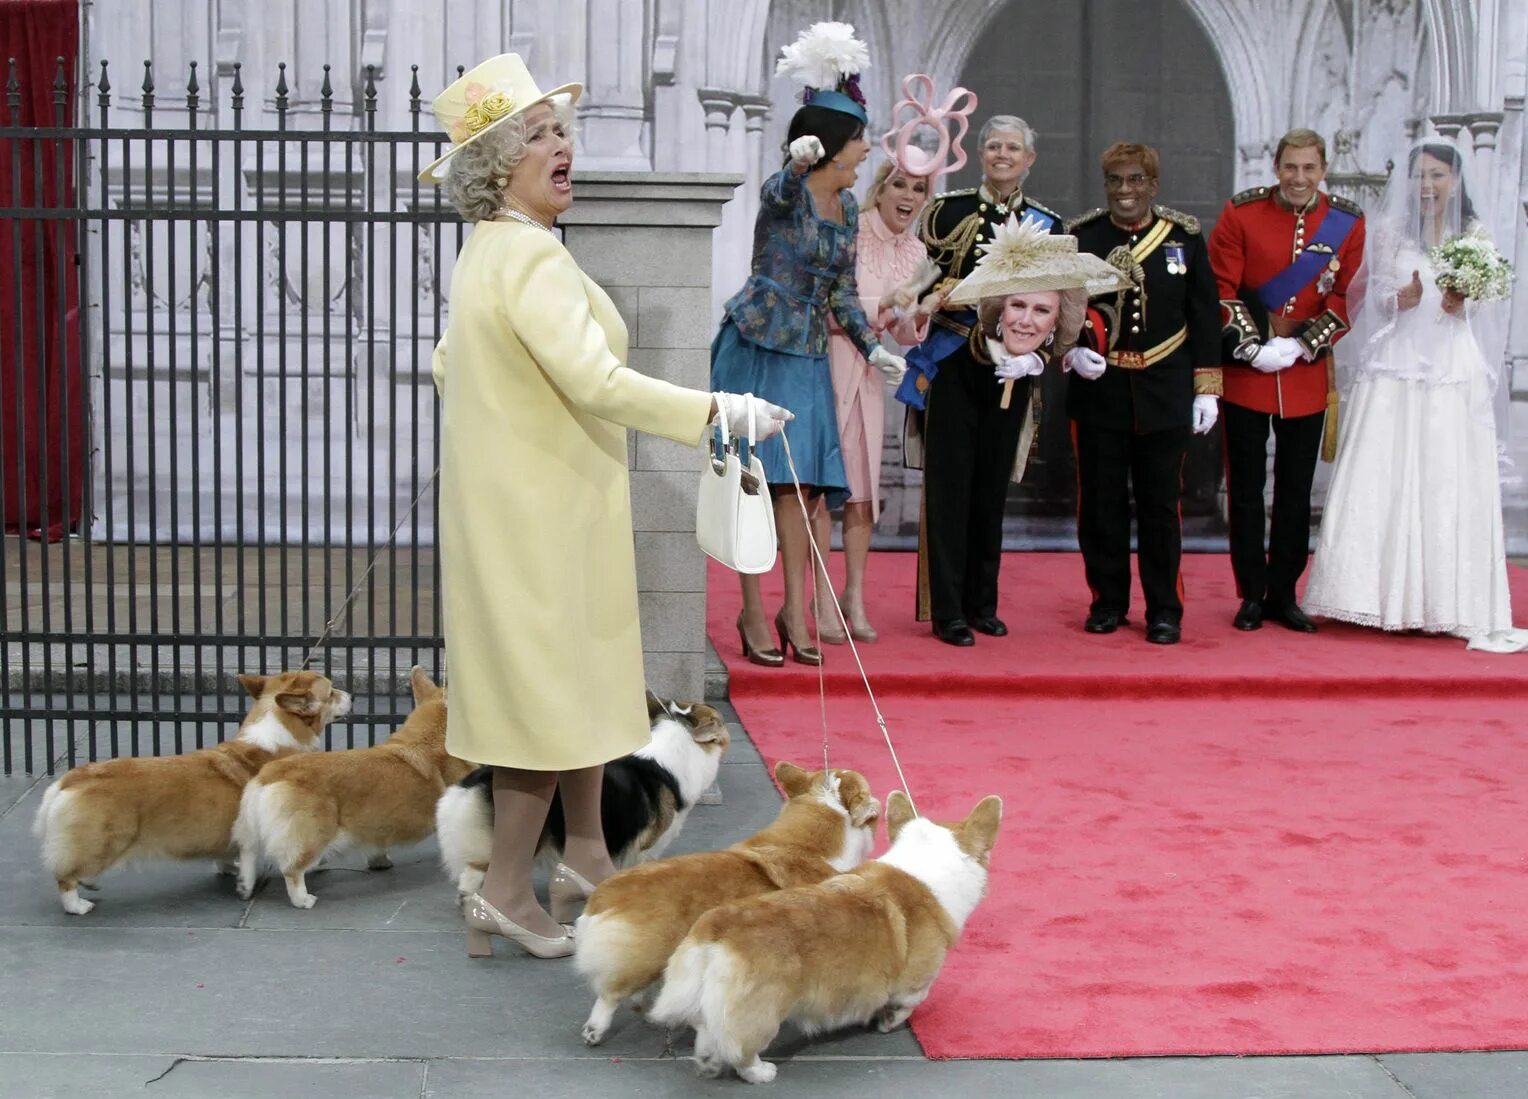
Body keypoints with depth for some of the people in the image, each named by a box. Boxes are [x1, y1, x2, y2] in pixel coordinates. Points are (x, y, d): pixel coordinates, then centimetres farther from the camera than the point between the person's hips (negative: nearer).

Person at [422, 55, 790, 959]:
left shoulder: (491, 250, 12)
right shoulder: (531, 255, -21)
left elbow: (450, 365, 22)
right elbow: (596, 380, -31)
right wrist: (719, 409, -30)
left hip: (533, 502, 10)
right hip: (542, 509, -10)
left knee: (584, 680, 18)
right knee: (555, 694, -2)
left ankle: (586, 858, 28)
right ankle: (507, 892, 6)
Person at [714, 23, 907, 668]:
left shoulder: (848, 208, 11)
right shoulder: (784, 191, -10)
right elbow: (780, 193, -37)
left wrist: (873, 348, 6)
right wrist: (798, 164, -59)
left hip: (809, 355, 6)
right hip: (758, 346, -6)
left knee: (798, 483, 3)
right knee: (758, 480, -6)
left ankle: (795, 613, 7)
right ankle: (753, 614, 0)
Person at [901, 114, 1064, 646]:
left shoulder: (1046, 225, 9)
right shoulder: (946, 212, 3)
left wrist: (1035, 351, -9)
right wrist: (941, 297, -18)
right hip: (951, 364, -2)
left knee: (993, 484, 9)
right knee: (949, 482, -4)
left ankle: (982, 603, 18)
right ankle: (947, 610, -1)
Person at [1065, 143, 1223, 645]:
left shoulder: (1185, 236, 4)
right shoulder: (1080, 236, 2)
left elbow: (1205, 316, 5)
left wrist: (1206, 388, 2)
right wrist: (1073, 350, -13)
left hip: (1165, 394, 0)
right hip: (1098, 393, 0)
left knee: (1160, 505, 4)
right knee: (1100, 504, 5)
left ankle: (1164, 609, 14)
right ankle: (1108, 602, 20)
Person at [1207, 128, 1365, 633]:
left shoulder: (1347, 222, 1)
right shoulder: (1241, 212, -4)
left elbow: (1347, 297, 1)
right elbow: (1221, 287, -6)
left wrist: (1301, 345, -12)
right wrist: (1252, 346, -15)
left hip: (1307, 377, 2)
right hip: (1245, 374, -2)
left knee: (1296, 491, 9)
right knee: (1245, 489, 4)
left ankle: (1283, 595, 19)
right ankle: (1252, 596, 14)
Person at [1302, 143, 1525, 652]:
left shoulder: (1475, 235, 9)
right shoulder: (1388, 231, 9)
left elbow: (1484, 305, 6)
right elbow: (1366, 297, 4)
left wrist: (1459, 304, -15)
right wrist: (1401, 299, -15)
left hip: (1453, 372, 0)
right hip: (1393, 369, 0)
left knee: (1450, 484, -2)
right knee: (1382, 481, -5)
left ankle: (1449, 604, 3)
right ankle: (1381, 595, 1)